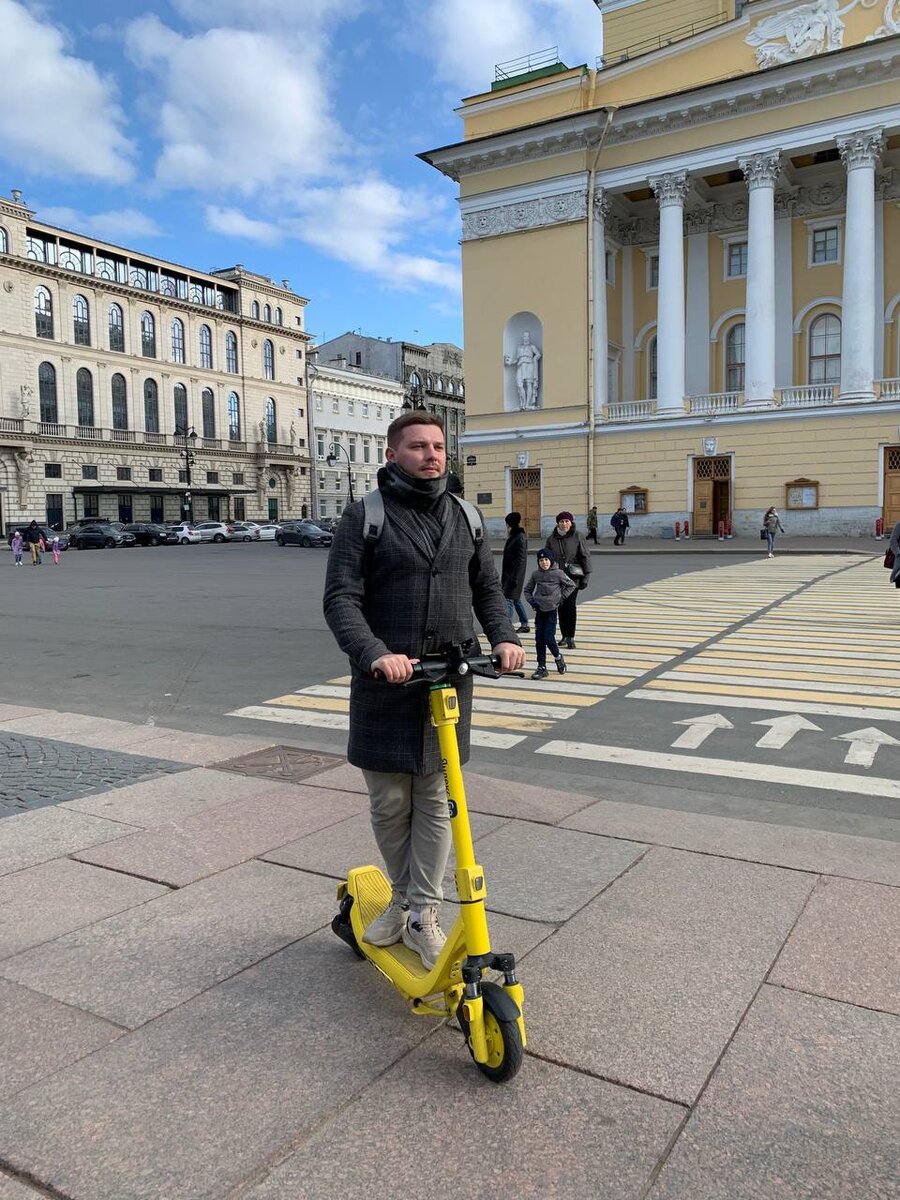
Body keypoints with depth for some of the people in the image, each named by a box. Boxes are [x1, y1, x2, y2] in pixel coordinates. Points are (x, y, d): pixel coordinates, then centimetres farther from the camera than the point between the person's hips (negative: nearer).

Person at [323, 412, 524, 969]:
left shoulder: (464, 516, 10)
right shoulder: (365, 516, -3)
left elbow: (487, 588, 15)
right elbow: (341, 598, -10)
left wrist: (504, 637, -4)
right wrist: (375, 653, -27)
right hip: (387, 680, -2)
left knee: (435, 799, 7)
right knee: (390, 802, 9)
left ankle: (423, 914, 19)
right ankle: (402, 897, 32)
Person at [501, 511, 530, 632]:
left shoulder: (520, 538, -14)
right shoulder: (513, 537, 15)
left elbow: (521, 560, -19)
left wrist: (514, 577, -23)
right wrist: (503, 576, 22)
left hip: (514, 574, -10)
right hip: (508, 574, 10)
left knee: (508, 599, -13)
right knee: (516, 599, 16)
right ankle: (525, 624, 26)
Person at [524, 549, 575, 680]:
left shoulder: (558, 573, -6)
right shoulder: (535, 574, 3)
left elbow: (571, 585, 5)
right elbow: (527, 589, 16)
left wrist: (561, 598, -2)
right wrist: (532, 601, 1)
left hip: (552, 611, -3)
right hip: (539, 611, 4)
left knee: (548, 638, -8)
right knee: (539, 639, 2)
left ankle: (558, 658, 19)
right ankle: (541, 667, 10)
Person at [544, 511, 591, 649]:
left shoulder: (577, 537, 0)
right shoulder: (551, 539, 6)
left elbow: (585, 556, 1)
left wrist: (585, 577, -4)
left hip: (573, 577, -3)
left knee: (570, 605, -8)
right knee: (561, 606, 6)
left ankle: (570, 637, -5)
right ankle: (564, 635, 16)